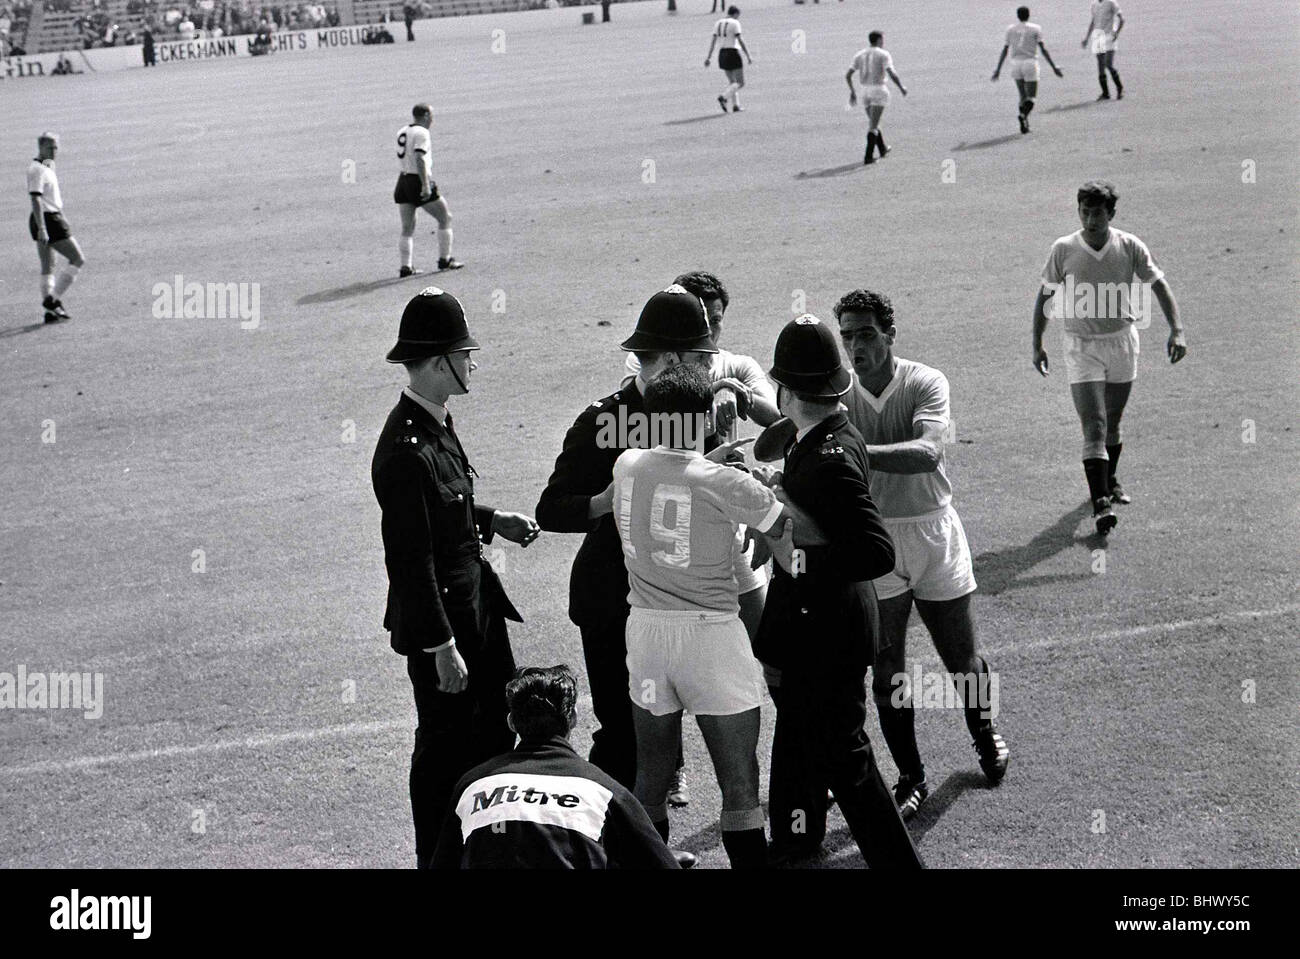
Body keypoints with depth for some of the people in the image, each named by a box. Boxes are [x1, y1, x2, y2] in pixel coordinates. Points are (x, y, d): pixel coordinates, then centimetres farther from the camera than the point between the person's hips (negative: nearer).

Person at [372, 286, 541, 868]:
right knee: (445, 746, 6)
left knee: (497, 727, 21)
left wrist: (492, 522, 5)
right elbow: (410, 561, -25)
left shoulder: (435, 424, 4)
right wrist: (441, 647, -22)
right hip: (439, 617, -10)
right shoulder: (405, 451, -27)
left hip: (476, 600, 10)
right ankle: (438, 859, 23)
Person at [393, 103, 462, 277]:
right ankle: (444, 259, 11)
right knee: (445, 218, 8)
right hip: (419, 182, -8)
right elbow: (419, 159, -22)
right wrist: (426, 185, -25)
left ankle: (406, 266, 1)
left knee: (407, 228, 7)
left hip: (403, 181, 8)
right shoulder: (421, 133, -11)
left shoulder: (402, 132, 13)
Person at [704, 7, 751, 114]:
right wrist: (748, 56, -11)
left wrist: (709, 57, 3)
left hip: (722, 55, 7)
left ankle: (735, 106, 12)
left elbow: (713, 40, 5)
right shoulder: (734, 23, -9)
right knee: (740, 83, -2)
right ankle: (723, 97, -23)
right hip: (733, 54, -7)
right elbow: (740, 40, -14)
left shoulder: (718, 23, 10)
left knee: (732, 81, 19)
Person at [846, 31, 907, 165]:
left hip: (865, 91, 5)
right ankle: (868, 156, -14)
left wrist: (852, 92, 14)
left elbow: (848, 75, 3)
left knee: (873, 122, 21)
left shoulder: (859, 55, 8)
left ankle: (883, 150, 37)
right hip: (879, 91, -5)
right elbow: (892, 74, -17)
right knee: (873, 126, -7)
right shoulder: (883, 54, -7)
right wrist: (902, 88, -3)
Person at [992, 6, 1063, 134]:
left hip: (1016, 64, 3)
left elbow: (1004, 50, 8)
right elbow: (1043, 49, -6)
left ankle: (1025, 124, 1)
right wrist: (1054, 67, -5)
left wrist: (998, 69, 14)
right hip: (1030, 63, -3)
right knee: (1031, 98, 2)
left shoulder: (1010, 29, 8)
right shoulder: (1035, 29, -1)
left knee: (1023, 97, 15)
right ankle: (1023, 114, -28)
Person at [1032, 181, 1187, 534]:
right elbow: (1045, 296, 2)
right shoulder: (1063, 250, -8)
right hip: (1081, 347, -2)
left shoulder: (1130, 247, -6)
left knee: (1112, 423, 16)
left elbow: (1159, 286, -2)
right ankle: (1101, 504, -18)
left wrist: (1177, 330, -12)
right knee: (1094, 427, -13)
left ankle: (1109, 480, 40)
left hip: (1122, 342, 2)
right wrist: (1037, 344, 0)